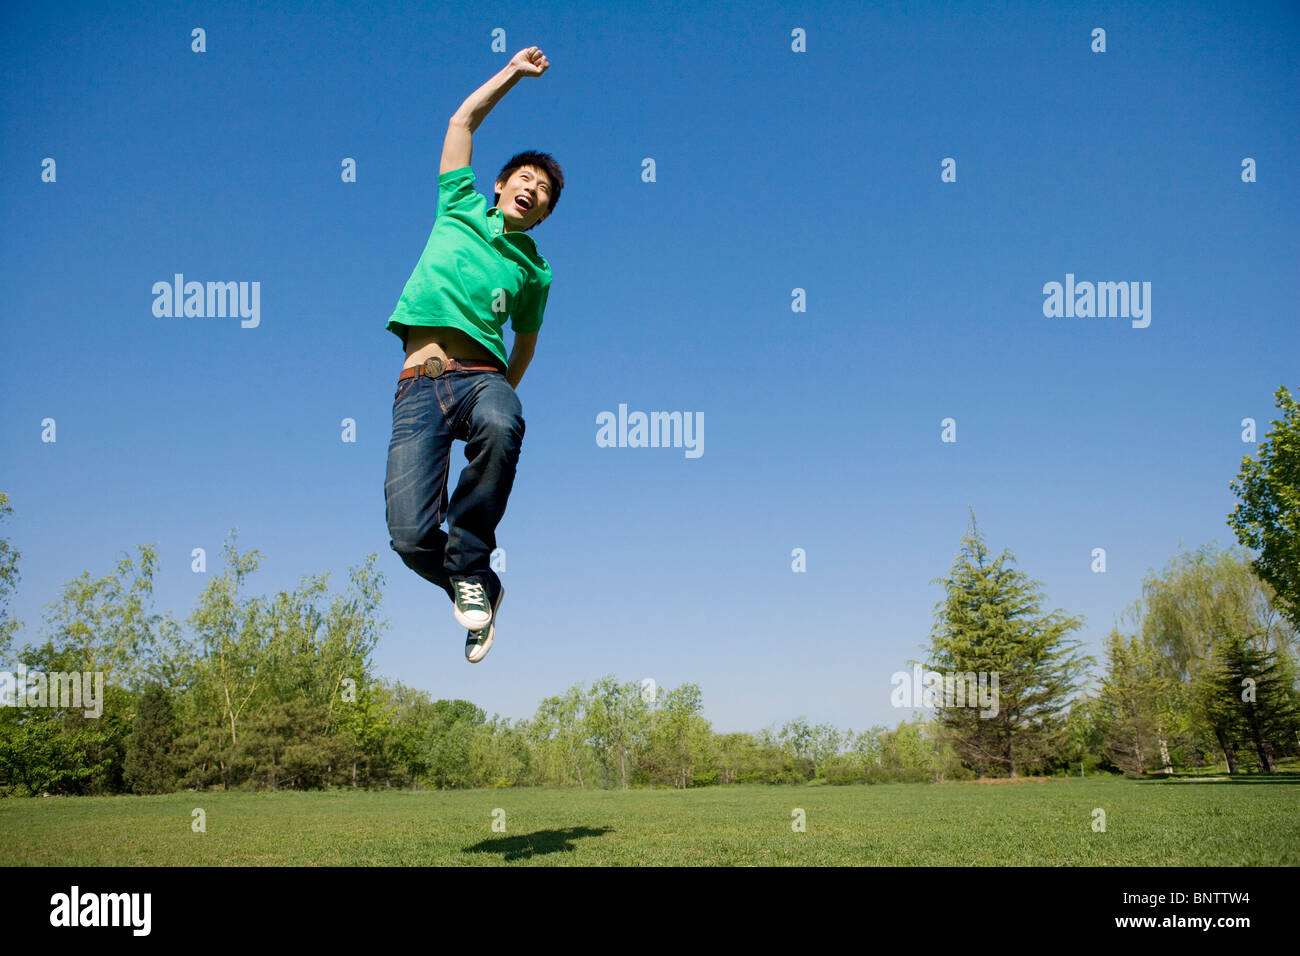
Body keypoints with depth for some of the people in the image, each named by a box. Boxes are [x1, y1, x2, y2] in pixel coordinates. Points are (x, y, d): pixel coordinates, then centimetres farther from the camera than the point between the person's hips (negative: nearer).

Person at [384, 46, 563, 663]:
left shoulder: (533, 270, 20)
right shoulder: (461, 209, 19)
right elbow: (463, 120, 22)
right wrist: (514, 72, 27)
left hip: (481, 376, 1)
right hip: (418, 384, 0)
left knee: (500, 428, -40)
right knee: (410, 537, -19)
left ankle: (470, 567, -19)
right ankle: (479, 590, 14)